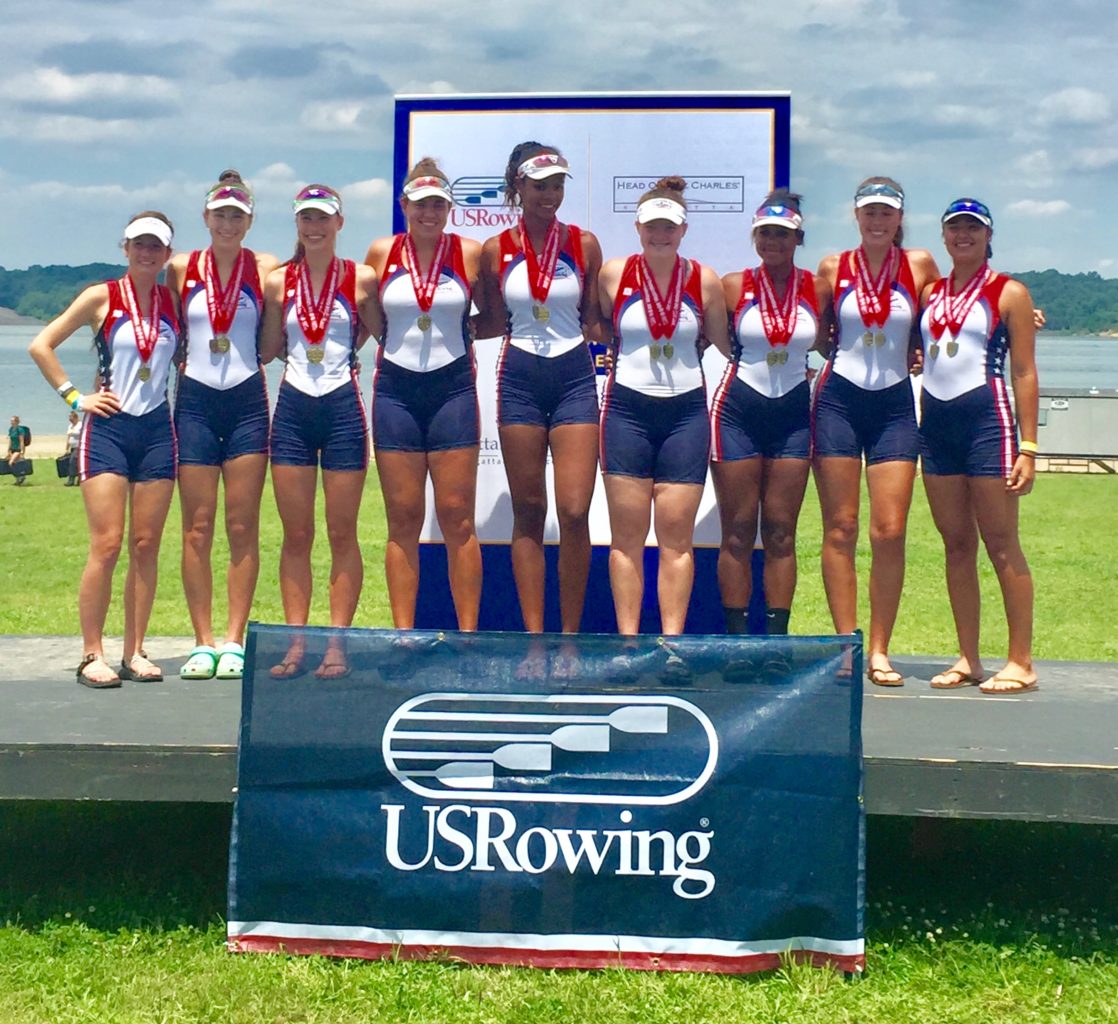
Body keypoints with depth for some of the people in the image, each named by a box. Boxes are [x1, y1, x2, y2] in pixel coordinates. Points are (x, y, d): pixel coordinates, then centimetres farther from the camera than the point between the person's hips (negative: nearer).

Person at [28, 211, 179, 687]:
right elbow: (41, 346, -1)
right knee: (107, 544, -9)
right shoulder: (102, 298, 0)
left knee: (146, 545, 3)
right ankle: (92, 654, -3)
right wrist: (75, 397, -5)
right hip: (108, 429, -3)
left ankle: (135, 652, 9)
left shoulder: (173, 302, 8)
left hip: (157, 429, 3)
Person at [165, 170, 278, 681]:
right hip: (195, 401, 1)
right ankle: (203, 643, 5)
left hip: (247, 401, -1)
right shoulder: (181, 269, 6)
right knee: (197, 529, 0)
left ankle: (233, 643, 4)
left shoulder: (265, 269, 3)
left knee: (243, 528, -1)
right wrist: (179, 361, 2)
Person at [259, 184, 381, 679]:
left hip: (343, 407, -2)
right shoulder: (278, 282, 7)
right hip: (293, 409, 2)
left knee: (342, 533, 2)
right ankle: (295, 642, 9)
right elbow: (268, 349, 13)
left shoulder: (361, 279, 0)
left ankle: (337, 643, 8)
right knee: (296, 535, 4)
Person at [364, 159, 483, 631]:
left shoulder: (470, 253, 1)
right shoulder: (382, 252, 4)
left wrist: (461, 334, 1)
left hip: (453, 388, -1)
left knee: (457, 516, -1)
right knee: (403, 519, 3)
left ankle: (468, 632, 5)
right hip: (396, 390, 1)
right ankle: (402, 635, 8)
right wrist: (395, 336, 4)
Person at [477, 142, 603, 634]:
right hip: (520, 377, 1)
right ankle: (533, 634, 11)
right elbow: (492, 321, 12)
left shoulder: (584, 244, 3)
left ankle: (570, 634, 4)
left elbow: (594, 318, 10)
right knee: (528, 513, 4)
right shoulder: (496, 250, 4)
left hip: (574, 376, -1)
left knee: (574, 512, -8)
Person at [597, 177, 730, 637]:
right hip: (627, 409, 0)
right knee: (627, 535, 0)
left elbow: (722, 344, 14)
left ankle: (672, 640, 4)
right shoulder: (613, 274, 0)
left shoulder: (704, 281, 2)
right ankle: (627, 639, 5)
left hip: (686, 411, 1)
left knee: (676, 534, -1)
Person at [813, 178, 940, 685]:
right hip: (839, 400, 0)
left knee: (890, 531, -4)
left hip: (894, 404, 0)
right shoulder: (833, 268, 4)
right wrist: (842, 352, 1)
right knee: (840, 528, 0)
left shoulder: (920, 265, 3)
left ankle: (879, 651, 5)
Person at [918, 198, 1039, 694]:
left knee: (1001, 545, -4)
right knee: (956, 545, 7)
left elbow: (1024, 373, -3)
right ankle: (968, 659, 12)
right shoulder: (929, 293, 14)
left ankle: (1021, 662, 1)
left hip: (987, 420, -5)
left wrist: (1027, 447, -8)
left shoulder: (1009, 293, 1)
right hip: (935, 423, 5)